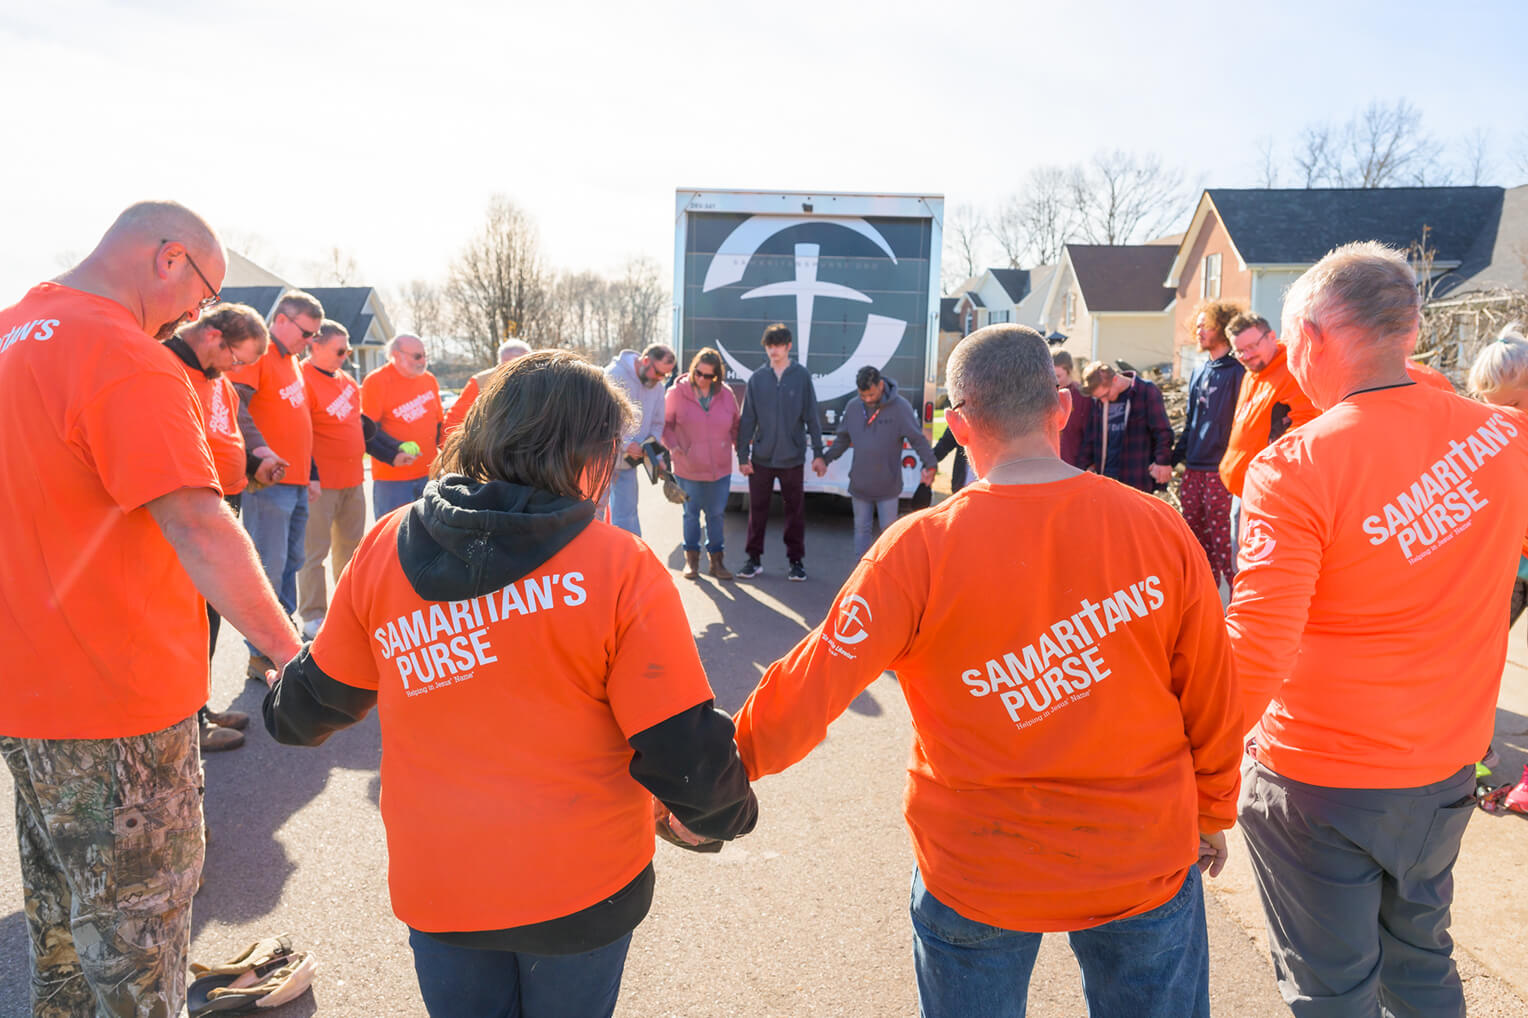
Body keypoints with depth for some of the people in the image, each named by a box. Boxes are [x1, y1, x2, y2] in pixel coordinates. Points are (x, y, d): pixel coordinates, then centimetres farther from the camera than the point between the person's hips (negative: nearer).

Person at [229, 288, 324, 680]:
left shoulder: (290, 360, 19)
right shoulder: (257, 354, -8)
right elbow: (235, 401, -22)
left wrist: (309, 471, 25)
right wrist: (257, 446, -34)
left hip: (297, 482, 9)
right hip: (269, 481, -9)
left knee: (289, 565, 13)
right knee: (268, 568, -6)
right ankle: (262, 656, 2)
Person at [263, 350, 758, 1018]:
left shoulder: (383, 548, -9)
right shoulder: (621, 569, -20)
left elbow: (323, 694, 6)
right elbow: (684, 749, -18)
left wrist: (284, 710, 30)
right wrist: (724, 814, 5)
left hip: (434, 888, 3)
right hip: (582, 889, -2)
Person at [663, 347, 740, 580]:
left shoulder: (726, 395, 2)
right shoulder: (677, 392, -5)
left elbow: (735, 427, 14)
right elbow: (665, 424, 4)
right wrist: (673, 445, -12)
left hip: (719, 468, 2)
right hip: (688, 468, -1)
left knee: (717, 514, 8)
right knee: (691, 513, 9)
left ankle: (716, 559, 20)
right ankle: (691, 558, 24)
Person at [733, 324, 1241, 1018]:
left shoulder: (922, 549, -20)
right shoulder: (1159, 528, -12)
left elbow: (815, 682, -17)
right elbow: (1212, 697, -2)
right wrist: (1213, 812, 15)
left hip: (978, 876, -2)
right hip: (1147, 858, 2)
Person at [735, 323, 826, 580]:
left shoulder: (802, 376, -1)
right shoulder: (757, 378, 3)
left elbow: (812, 417, 0)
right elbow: (747, 420, 4)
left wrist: (818, 453, -3)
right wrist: (743, 456, 0)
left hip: (792, 457, -1)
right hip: (761, 457, 1)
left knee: (795, 510, 8)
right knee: (757, 510, 7)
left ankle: (796, 560, 19)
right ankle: (754, 559, 18)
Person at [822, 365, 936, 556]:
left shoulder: (900, 407, -11)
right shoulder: (853, 407, 1)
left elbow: (918, 438, -9)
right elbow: (842, 439, 14)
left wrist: (930, 465, -16)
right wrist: (825, 459, 12)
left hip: (888, 485, -3)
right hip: (859, 484, 3)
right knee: (862, 529, 10)